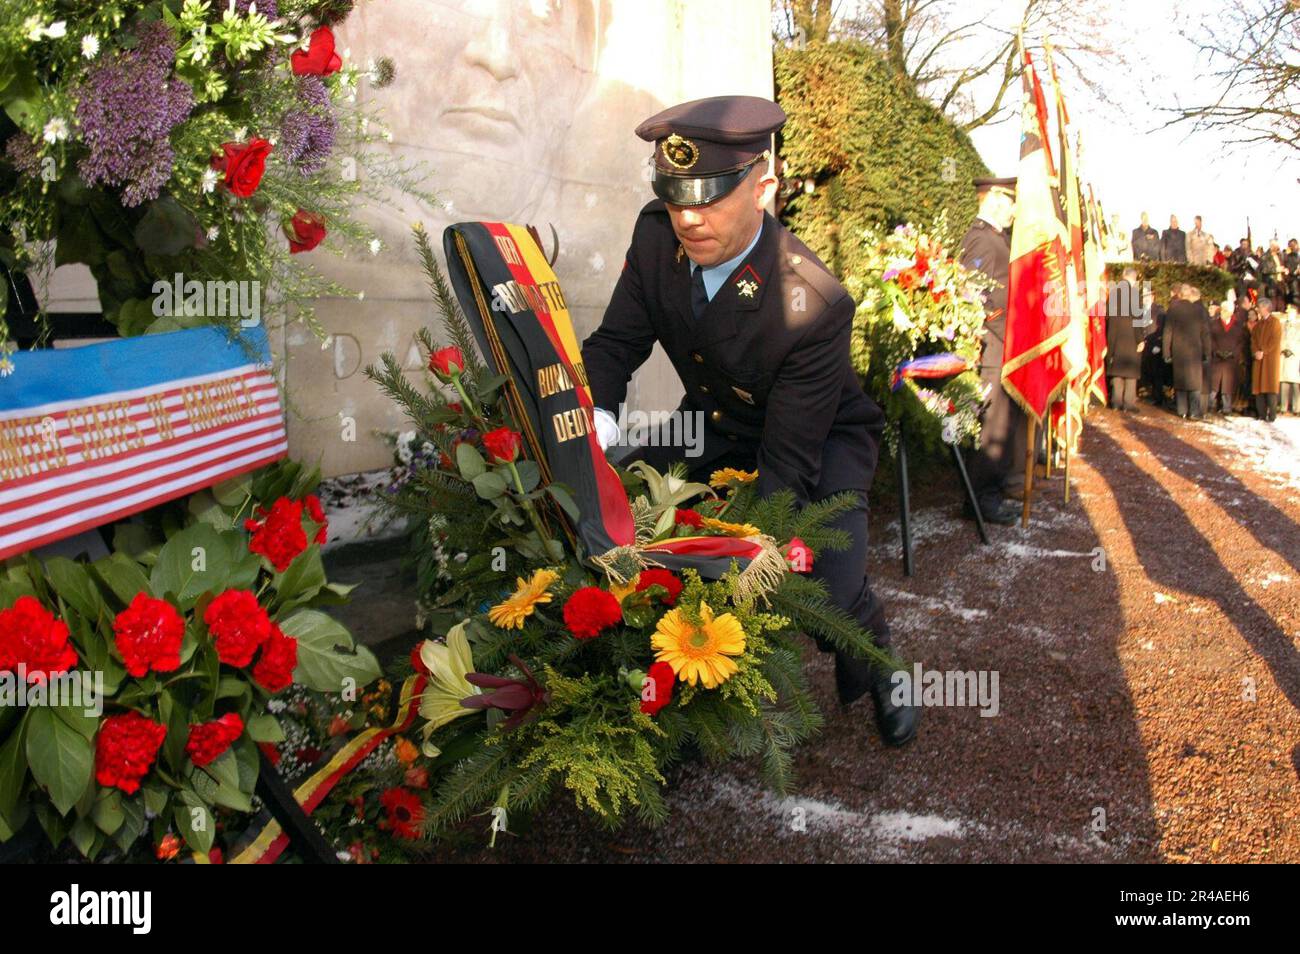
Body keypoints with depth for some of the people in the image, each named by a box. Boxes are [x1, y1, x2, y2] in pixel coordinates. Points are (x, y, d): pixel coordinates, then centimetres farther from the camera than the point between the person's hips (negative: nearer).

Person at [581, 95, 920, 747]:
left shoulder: (816, 307, -36)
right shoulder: (656, 236, -20)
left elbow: (788, 462, -33)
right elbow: (616, 342, -10)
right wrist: (595, 419, -32)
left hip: (822, 439, -5)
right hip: (716, 422, 6)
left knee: (832, 590, -23)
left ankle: (875, 669, 16)